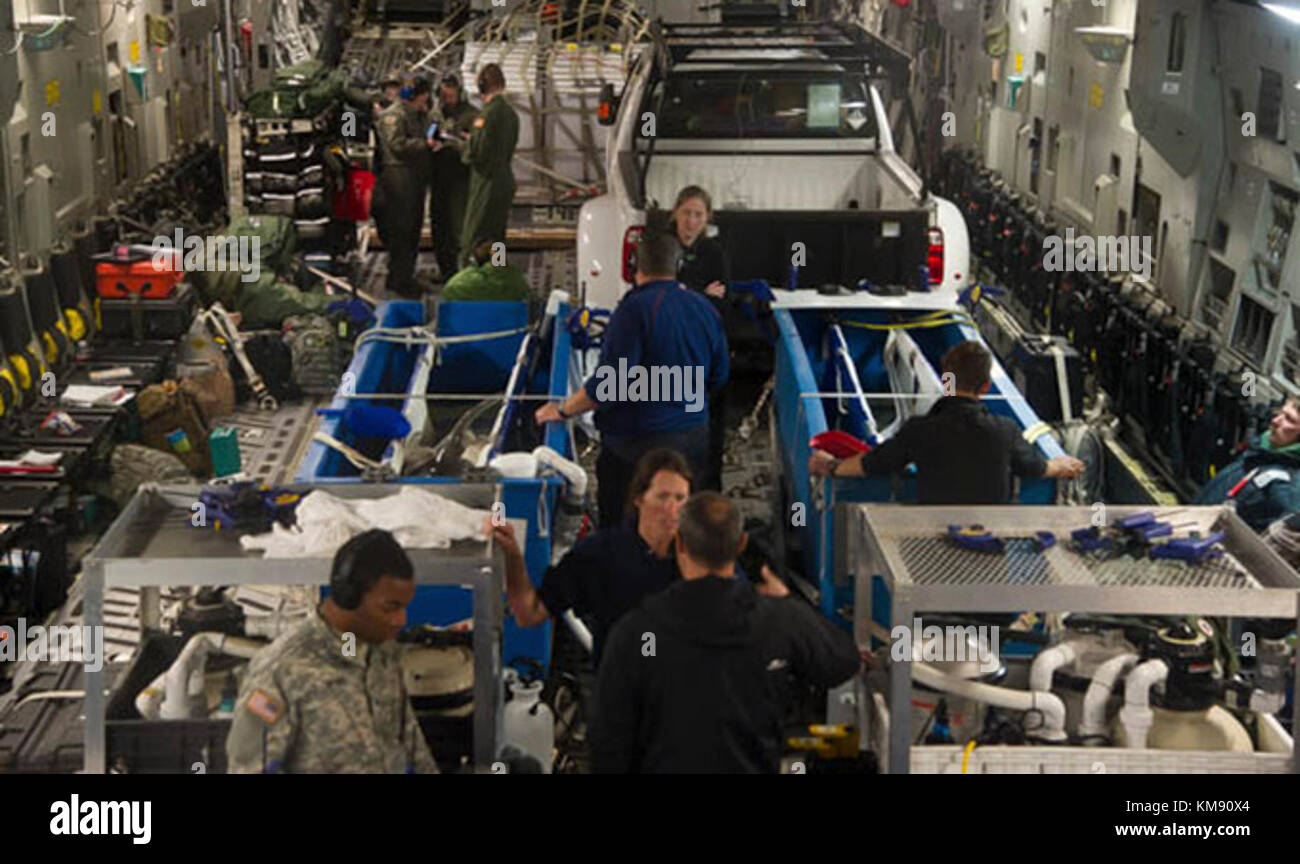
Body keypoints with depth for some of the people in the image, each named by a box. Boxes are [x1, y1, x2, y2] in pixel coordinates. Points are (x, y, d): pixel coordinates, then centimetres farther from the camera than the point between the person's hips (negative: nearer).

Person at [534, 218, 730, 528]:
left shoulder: (636, 308, -16)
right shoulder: (705, 309, 5)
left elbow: (611, 383, -19)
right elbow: (719, 377, 16)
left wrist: (563, 410, -6)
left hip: (640, 445, -7)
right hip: (695, 441, 7)